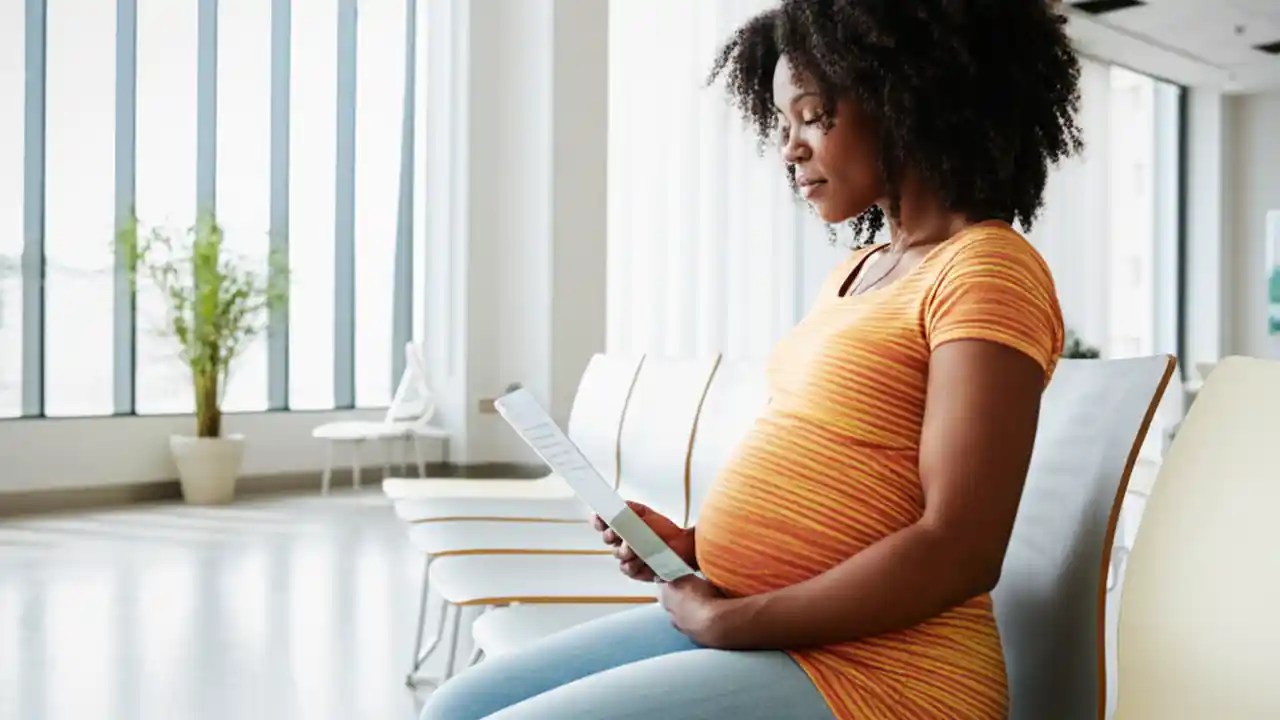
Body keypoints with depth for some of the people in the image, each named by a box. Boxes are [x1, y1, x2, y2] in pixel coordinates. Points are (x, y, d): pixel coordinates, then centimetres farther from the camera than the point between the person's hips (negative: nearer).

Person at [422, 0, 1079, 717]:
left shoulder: (988, 271, -13)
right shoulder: (858, 272, 15)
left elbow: (958, 553, -20)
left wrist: (728, 619, -15)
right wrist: (690, 547, 3)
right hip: (744, 626, 9)